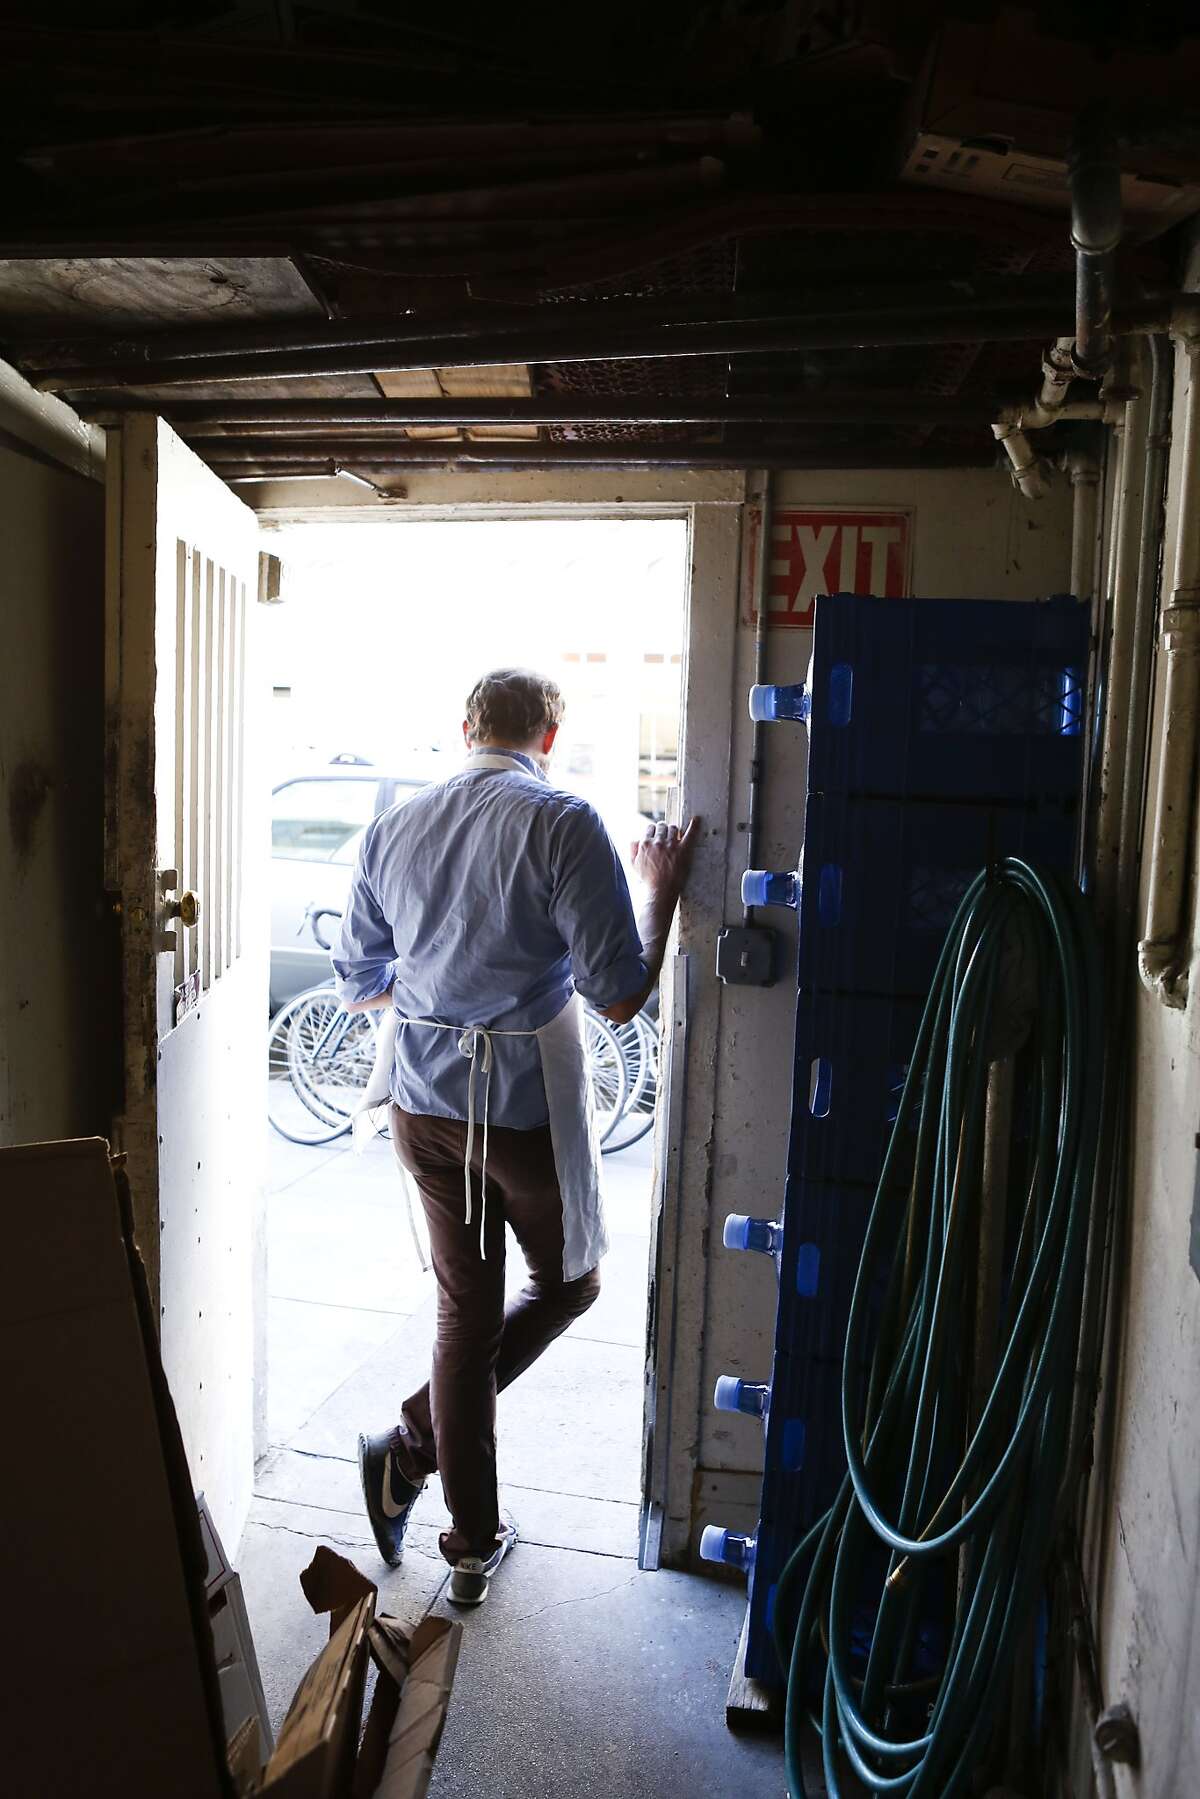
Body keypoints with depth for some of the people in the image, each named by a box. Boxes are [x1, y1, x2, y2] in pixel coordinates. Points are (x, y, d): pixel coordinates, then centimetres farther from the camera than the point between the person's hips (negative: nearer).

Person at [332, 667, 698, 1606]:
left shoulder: (395, 828, 4)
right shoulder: (563, 824, -14)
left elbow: (359, 987, 12)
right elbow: (619, 995, -16)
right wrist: (662, 891, -1)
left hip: (425, 1105, 5)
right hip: (529, 1107, -5)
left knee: (466, 1310, 17)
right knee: (568, 1282, 20)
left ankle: (474, 1546, 27)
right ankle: (413, 1444, 12)